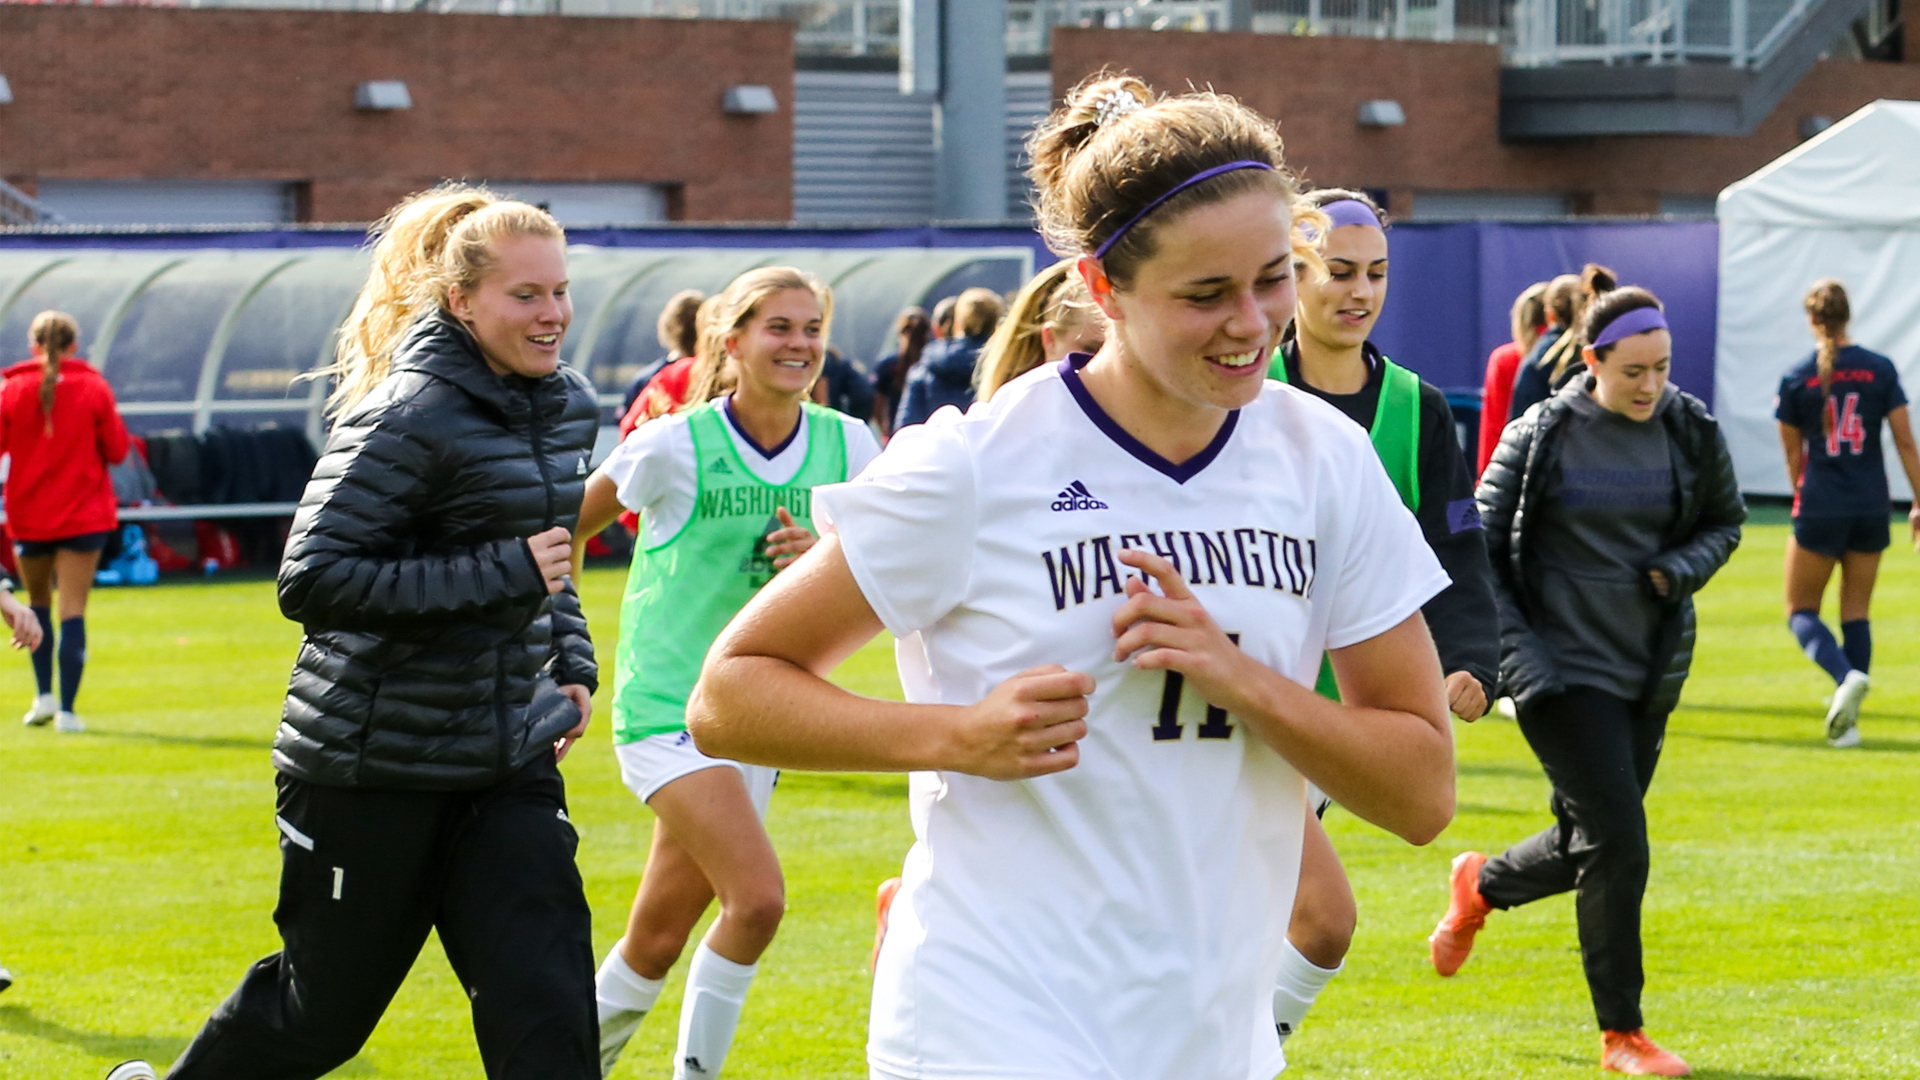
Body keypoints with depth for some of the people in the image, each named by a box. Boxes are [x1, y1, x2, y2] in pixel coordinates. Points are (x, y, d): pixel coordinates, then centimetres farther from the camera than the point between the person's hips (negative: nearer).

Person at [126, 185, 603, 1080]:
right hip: (374, 763, -6)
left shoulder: (570, 407, 7)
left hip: (507, 761, 6)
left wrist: (572, 663, 11)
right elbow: (312, 580, -25)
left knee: (547, 1008, -7)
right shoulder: (412, 418, -19)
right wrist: (504, 575, -26)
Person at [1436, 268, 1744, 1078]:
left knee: (1587, 844, 12)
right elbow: (1479, 546, -3)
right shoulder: (1541, 435, -9)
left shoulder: (1692, 431, 0)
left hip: (1650, 673, 5)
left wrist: (1680, 571, -7)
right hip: (1563, 668, -5)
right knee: (1617, 842, -10)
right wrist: (1510, 647, -13)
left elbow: (1726, 522, 14)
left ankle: (1480, 886, 45)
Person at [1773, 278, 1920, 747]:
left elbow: (1793, 455, 4)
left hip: (1820, 509, -3)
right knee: (1856, 612, 13)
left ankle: (1847, 676, -20)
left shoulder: (1796, 380, -5)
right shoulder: (1880, 370, -2)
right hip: (1871, 507, 3)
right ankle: (1846, 717, 8)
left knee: (1801, 611, 8)